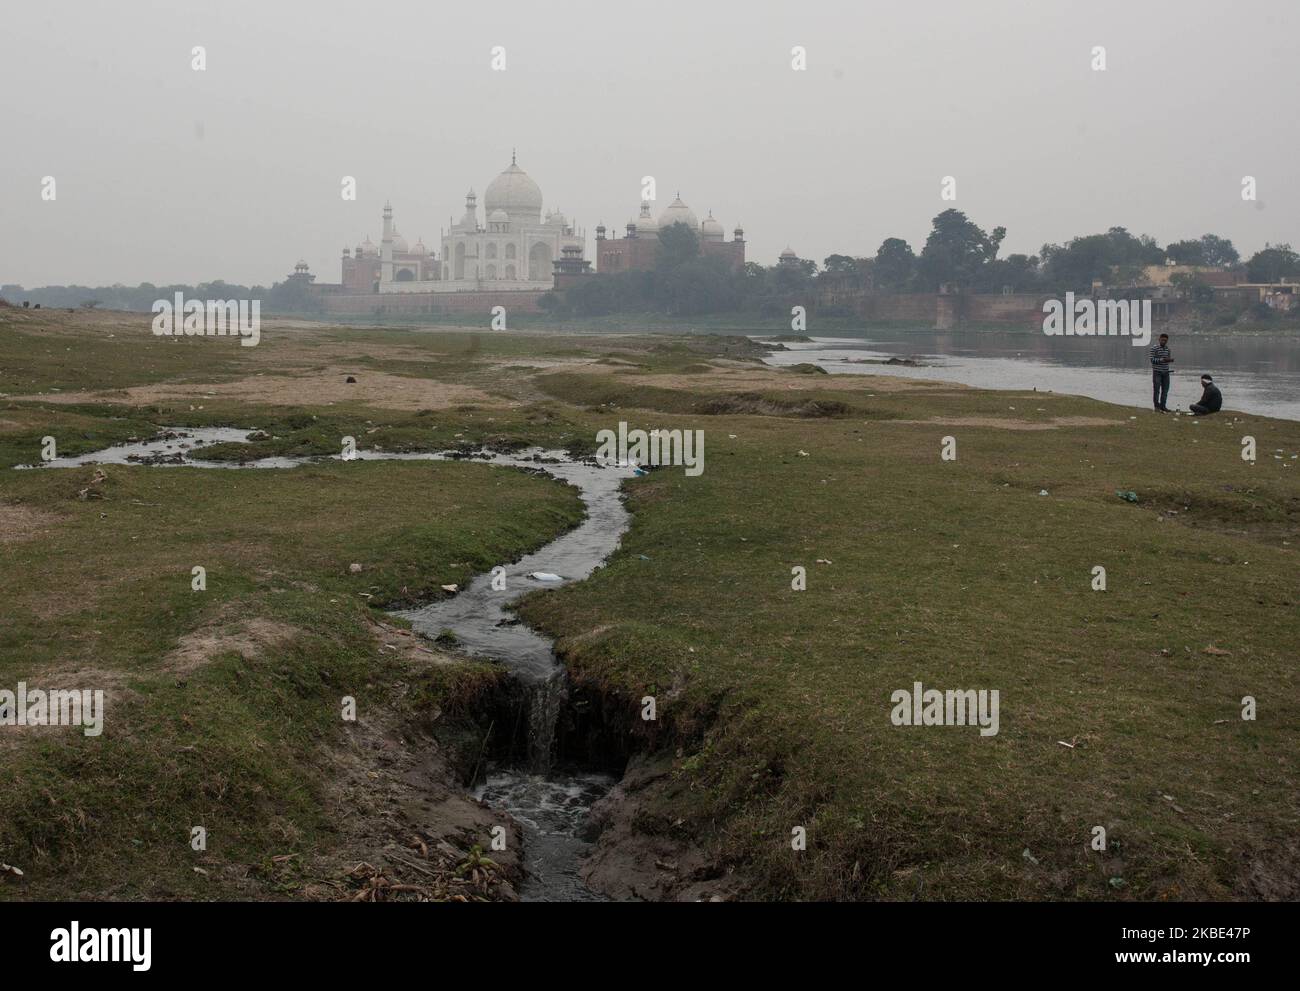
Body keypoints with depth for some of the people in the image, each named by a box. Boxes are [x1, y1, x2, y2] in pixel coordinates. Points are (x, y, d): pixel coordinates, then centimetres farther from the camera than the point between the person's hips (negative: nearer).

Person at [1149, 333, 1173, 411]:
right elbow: (1152, 360, -13)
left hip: (1166, 372, 6)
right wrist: (1162, 359, -24)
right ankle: (1157, 407, 3)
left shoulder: (1167, 348, 11)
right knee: (1156, 389, -3)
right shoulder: (1154, 348, -8)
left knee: (1165, 390, 7)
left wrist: (1170, 360, -3)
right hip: (1157, 372, -6)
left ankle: (1163, 406, 15)